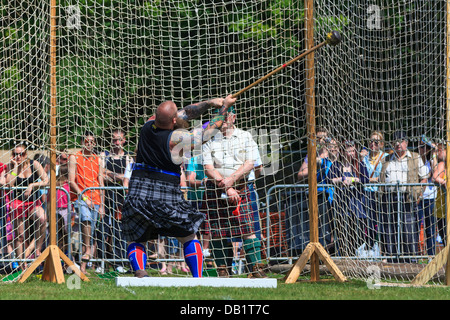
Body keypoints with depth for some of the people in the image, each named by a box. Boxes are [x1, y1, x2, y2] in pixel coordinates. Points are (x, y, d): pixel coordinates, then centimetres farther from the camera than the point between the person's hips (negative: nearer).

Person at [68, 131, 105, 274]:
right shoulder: (74, 158, 4)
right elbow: (71, 182, -3)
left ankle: (83, 266, 0)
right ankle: (87, 250, -37)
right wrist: (84, 197, -13)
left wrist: (101, 206, 10)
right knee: (86, 218, -34)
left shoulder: (97, 160, 16)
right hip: (78, 198, -4)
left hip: (94, 200, 4)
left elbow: (101, 185, 17)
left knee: (90, 234, -1)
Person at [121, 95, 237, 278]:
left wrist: (210, 103, 15)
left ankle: (139, 270, -13)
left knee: (136, 240, 14)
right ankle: (197, 279, 7)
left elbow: (185, 114, 13)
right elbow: (210, 130, 1)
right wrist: (225, 107, 15)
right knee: (189, 238, 16)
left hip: (137, 193, 3)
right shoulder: (176, 139, -13)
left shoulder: (148, 127, 1)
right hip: (167, 197, -3)